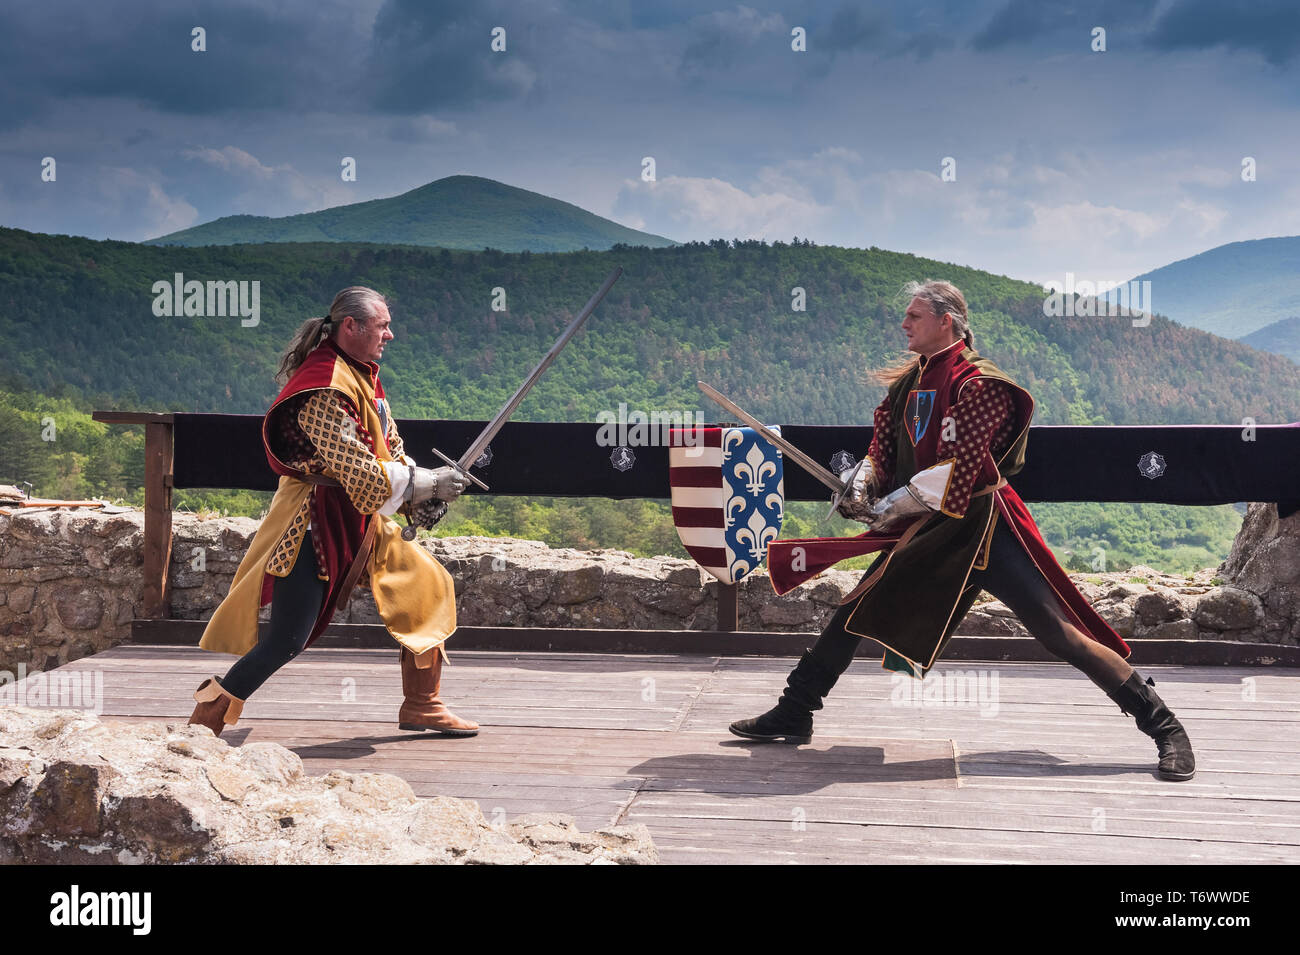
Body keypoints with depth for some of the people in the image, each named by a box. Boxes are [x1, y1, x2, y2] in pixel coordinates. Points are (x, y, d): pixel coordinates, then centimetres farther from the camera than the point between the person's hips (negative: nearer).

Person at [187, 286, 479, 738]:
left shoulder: (361, 375, 10)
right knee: (287, 639, -11)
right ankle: (208, 716, 8)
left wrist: (418, 498, 0)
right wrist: (424, 484, -16)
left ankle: (422, 706, 19)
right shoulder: (324, 387, -21)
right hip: (312, 523, -10)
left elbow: (387, 448, 16)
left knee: (428, 584, 9)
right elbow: (357, 472, -26)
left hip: (360, 521, 10)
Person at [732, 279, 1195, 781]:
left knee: (1059, 632, -11)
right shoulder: (908, 382, 10)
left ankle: (1163, 727, -2)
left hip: (981, 526, -8)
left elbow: (957, 469, -22)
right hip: (924, 528, 8)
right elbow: (883, 449, 12)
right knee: (856, 609, 9)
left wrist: (893, 506, -18)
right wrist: (862, 482, -8)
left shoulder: (977, 383, -15)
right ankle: (793, 715, 21)